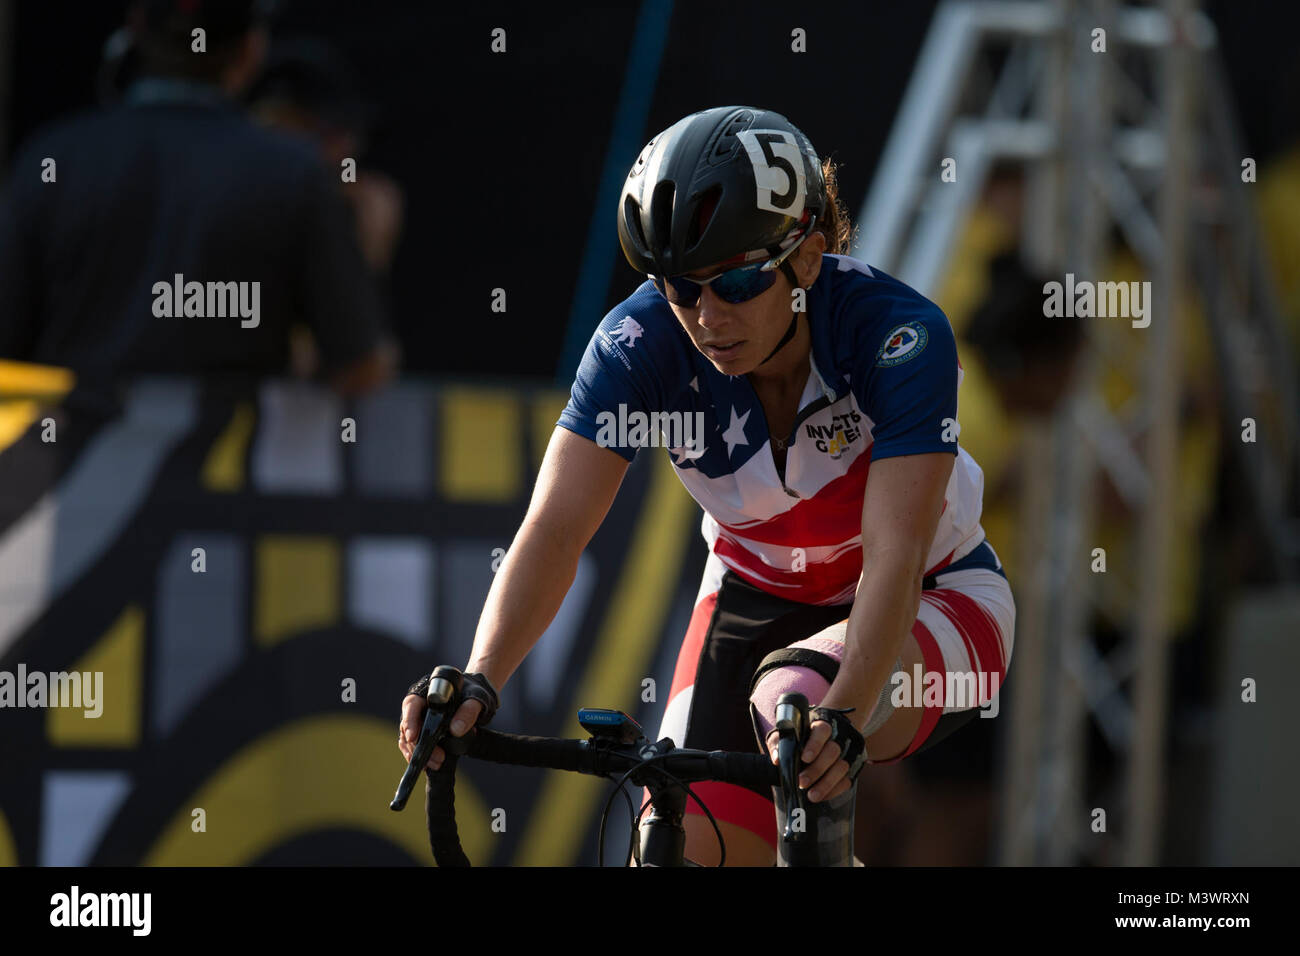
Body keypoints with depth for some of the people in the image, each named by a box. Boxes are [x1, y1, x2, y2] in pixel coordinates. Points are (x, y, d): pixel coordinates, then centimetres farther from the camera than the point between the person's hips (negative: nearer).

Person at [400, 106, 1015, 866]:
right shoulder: (641, 341, -22)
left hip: (931, 604, -3)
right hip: (758, 602, 3)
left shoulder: (896, 334, -30)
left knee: (795, 697, -36)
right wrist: (478, 682, -46)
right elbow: (555, 527, -29)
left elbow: (896, 553, -38)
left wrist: (842, 716, -54)